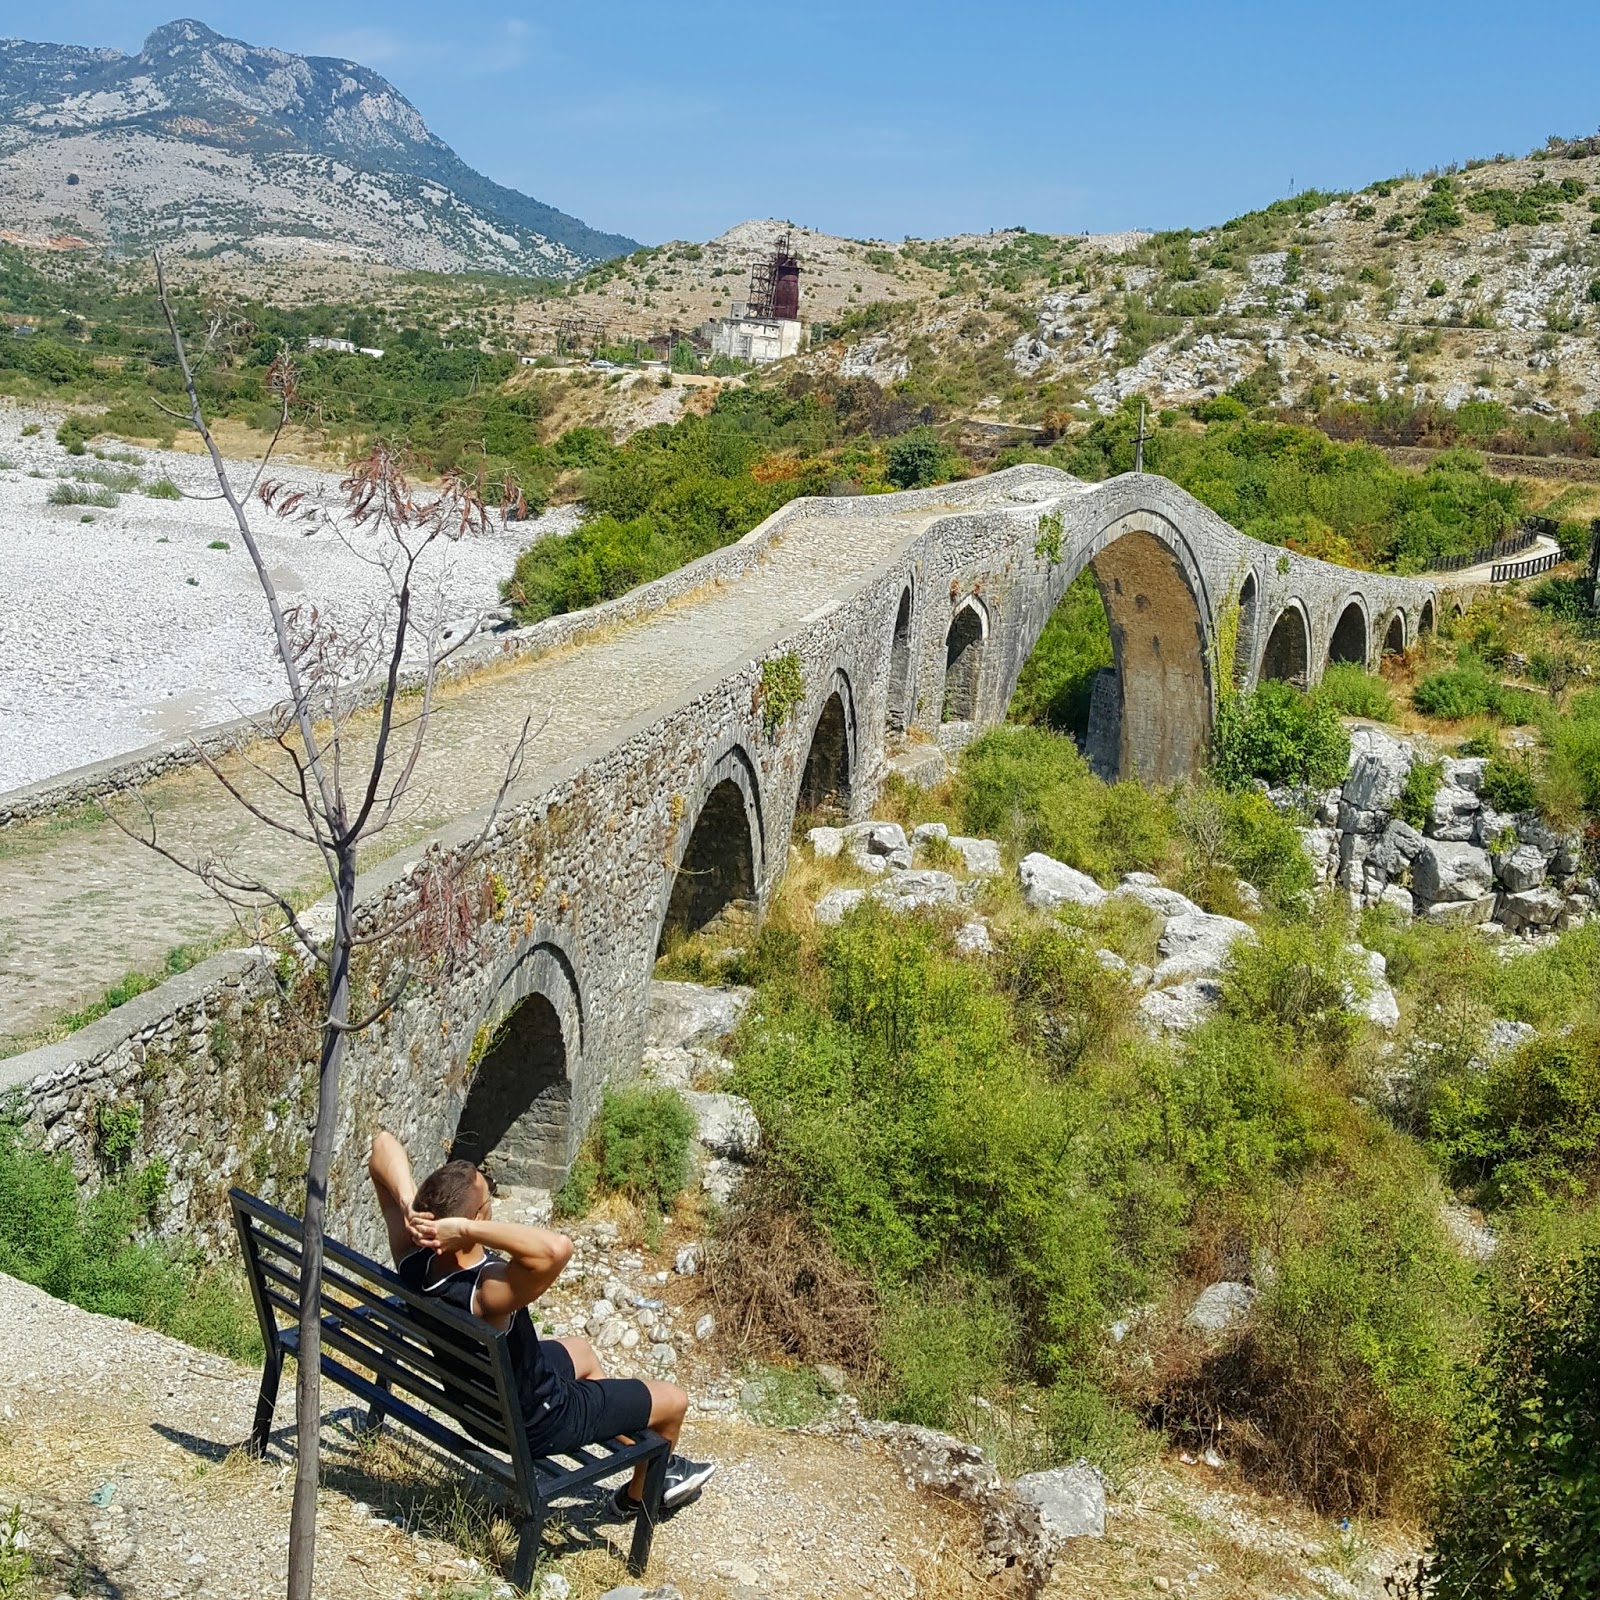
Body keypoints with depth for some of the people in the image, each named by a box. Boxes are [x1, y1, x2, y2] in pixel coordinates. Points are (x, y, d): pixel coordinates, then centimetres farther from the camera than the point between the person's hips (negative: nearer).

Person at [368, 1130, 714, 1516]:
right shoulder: (488, 1292, -44)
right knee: (674, 1399, 15)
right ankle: (639, 1493, 46)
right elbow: (557, 1248, -64)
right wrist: (466, 1229, -55)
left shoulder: (412, 1260, -24)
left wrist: (408, 1203, -36)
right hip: (536, 1423, -7)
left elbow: (384, 1143, -19)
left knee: (582, 1352, 35)